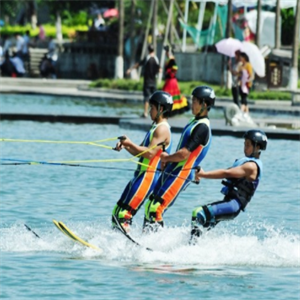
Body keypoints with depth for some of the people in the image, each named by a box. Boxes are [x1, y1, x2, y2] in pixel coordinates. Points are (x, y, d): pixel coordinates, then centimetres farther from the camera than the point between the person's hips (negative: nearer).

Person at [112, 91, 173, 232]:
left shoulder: (162, 129, -12)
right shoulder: (156, 127, 21)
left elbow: (150, 153, -22)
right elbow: (139, 152, 25)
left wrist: (130, 144, -16)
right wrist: (125, 146, 7)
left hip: (148, 178, -11)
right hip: (140, 176, 11)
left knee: (124, 214, -16)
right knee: (117, 213, 9)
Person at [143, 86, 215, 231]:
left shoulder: (202, 127, -16)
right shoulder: (195, 122, 15)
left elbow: (184, 154, -23)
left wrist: (167, 158, -5)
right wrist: (167, 160, 8)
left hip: (181, 175, -10)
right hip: (171, 172, 10)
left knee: (156, 209, -15)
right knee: (149, 206, 10)